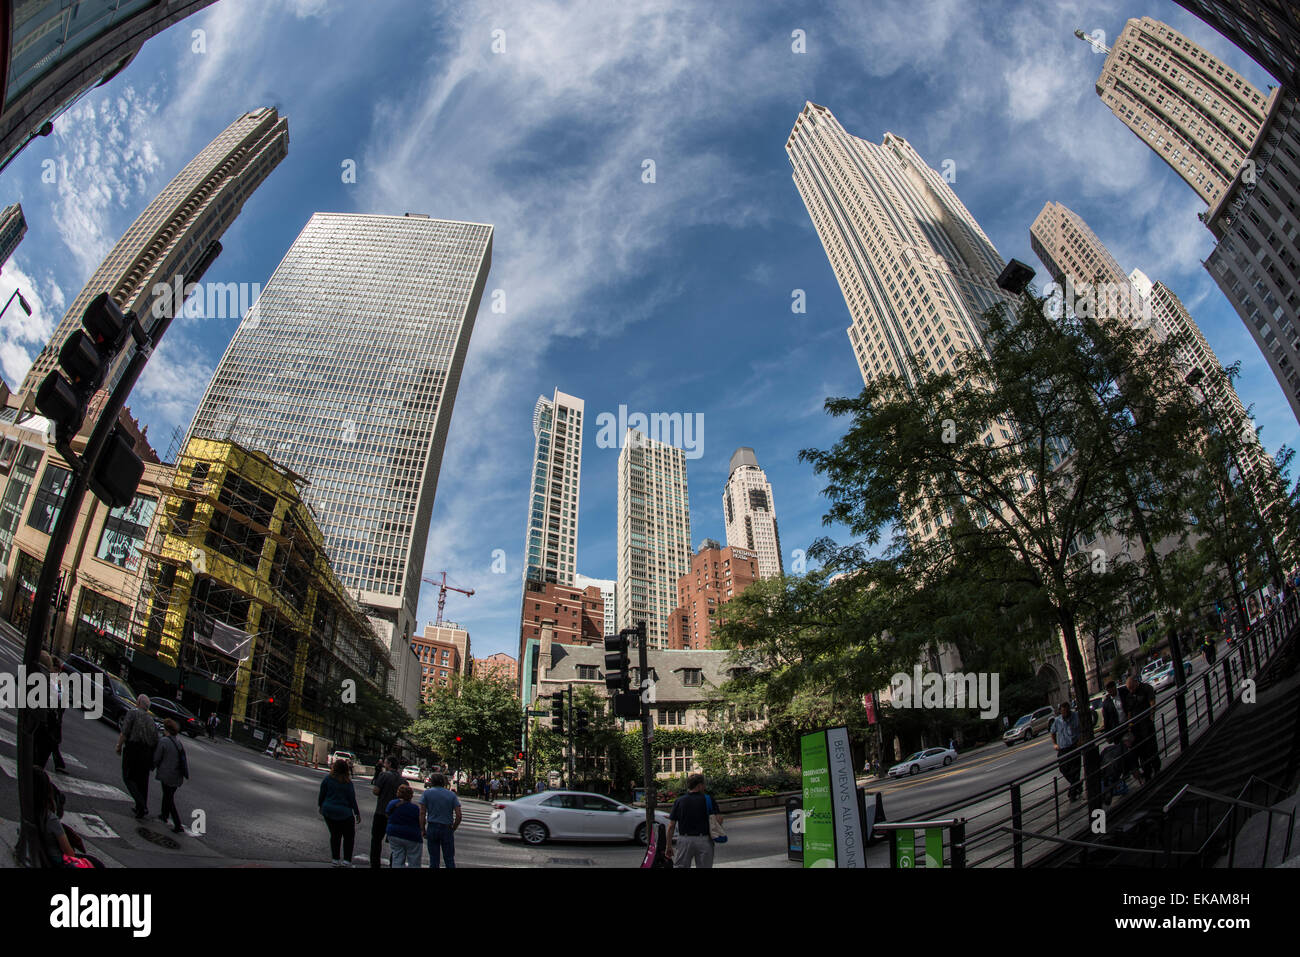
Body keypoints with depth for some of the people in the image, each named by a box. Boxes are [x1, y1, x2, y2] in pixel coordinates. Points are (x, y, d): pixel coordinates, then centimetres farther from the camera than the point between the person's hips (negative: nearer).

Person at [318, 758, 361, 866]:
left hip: (328, 811, 3)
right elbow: (352, 799, -7)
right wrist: (357, 813, 2)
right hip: (344, 812, -3)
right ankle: (346, 860, 6)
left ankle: (335, 860, 18)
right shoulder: (347, 782, -12)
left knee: (334, 835, 15)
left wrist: (320, 806, 19)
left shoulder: (328, 779, -7)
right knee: (349, 836, 10)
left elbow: (322, 794, 2)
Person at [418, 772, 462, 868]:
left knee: (433, 858, 9)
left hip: (432, 828, 0)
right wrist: (453, 829, 7)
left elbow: (422, 814, -5)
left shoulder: (427, 793, 1)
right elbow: (458, 816, -3)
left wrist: (422, 829, 1)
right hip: (447, 829, 0)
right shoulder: (452, 795, 3)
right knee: (449, 858, 8)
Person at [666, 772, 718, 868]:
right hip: (704, 840, -1)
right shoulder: (708, 800, -4)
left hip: (684, 840, 1)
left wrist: (668, 846, 5)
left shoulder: (679, 801, 1)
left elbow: (671, 826, -1)